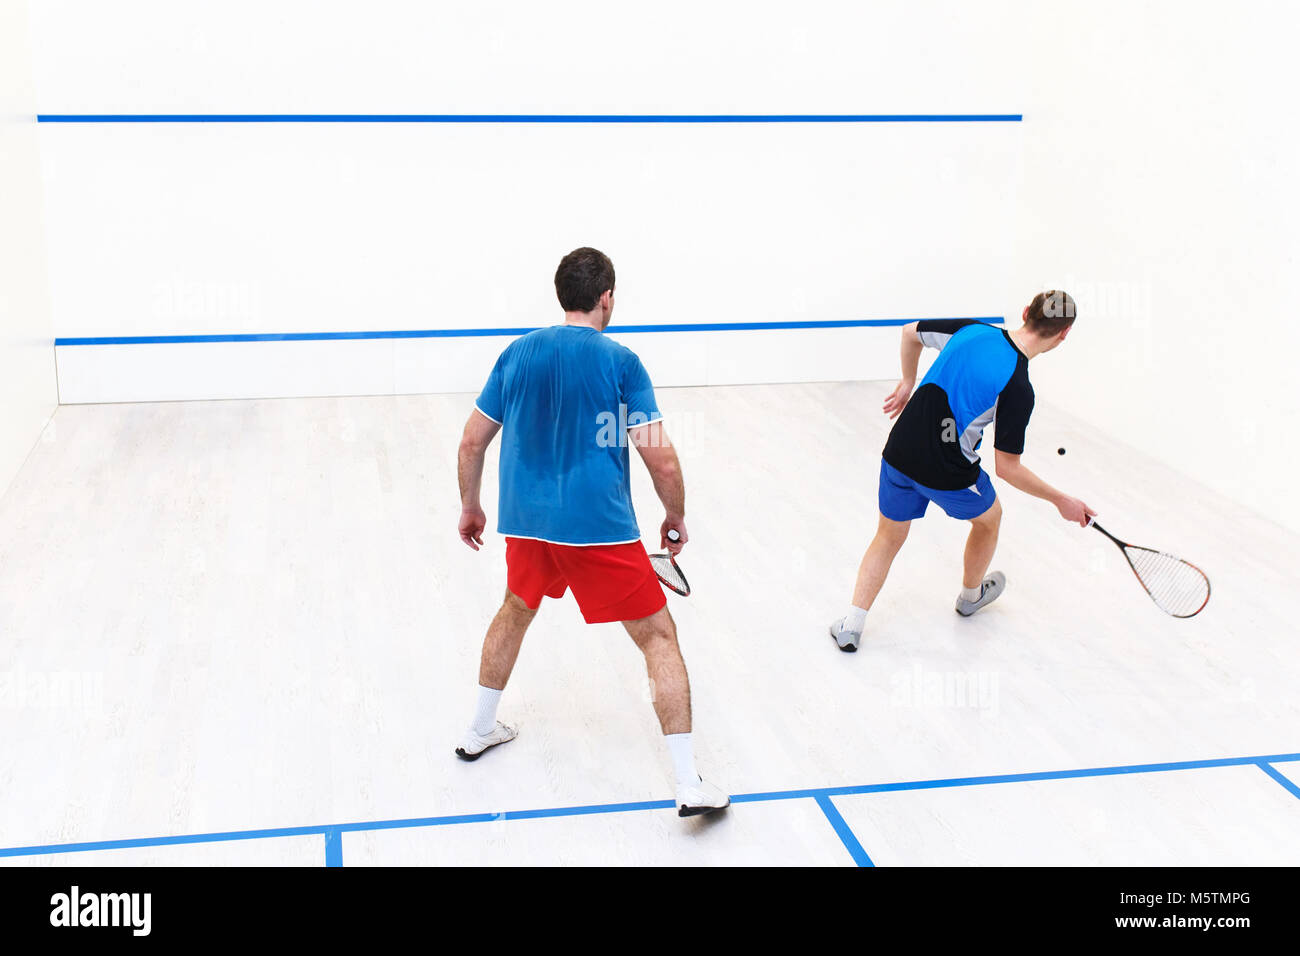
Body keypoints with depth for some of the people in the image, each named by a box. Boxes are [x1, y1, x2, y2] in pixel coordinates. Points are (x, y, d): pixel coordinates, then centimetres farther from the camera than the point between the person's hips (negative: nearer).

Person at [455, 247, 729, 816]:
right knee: (658, 636, 4)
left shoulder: (517, 353, 6)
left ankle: (480, 731, 43)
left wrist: (470, 508, 24)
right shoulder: (620, 362, -6)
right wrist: (676, 519, 6)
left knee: (516, 609, 32)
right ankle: (690, 785, -3)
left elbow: (472, 441, 10)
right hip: (600, 528, -5)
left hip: (526, 520, 5)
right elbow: (661, 459, -10)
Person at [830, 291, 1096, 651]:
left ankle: (852, 624, 16)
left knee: (889, 536, 24)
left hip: (900, 450, 5)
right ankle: (971, 594, 52)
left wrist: (908, 383, 29)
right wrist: (1061, 500, -3)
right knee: (989, 517, 29)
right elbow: (1007, 468, -14)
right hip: (948, 473, -4)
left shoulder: (972, 329, -2)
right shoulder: (1018, 388, -18)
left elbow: (910, 332, 15)